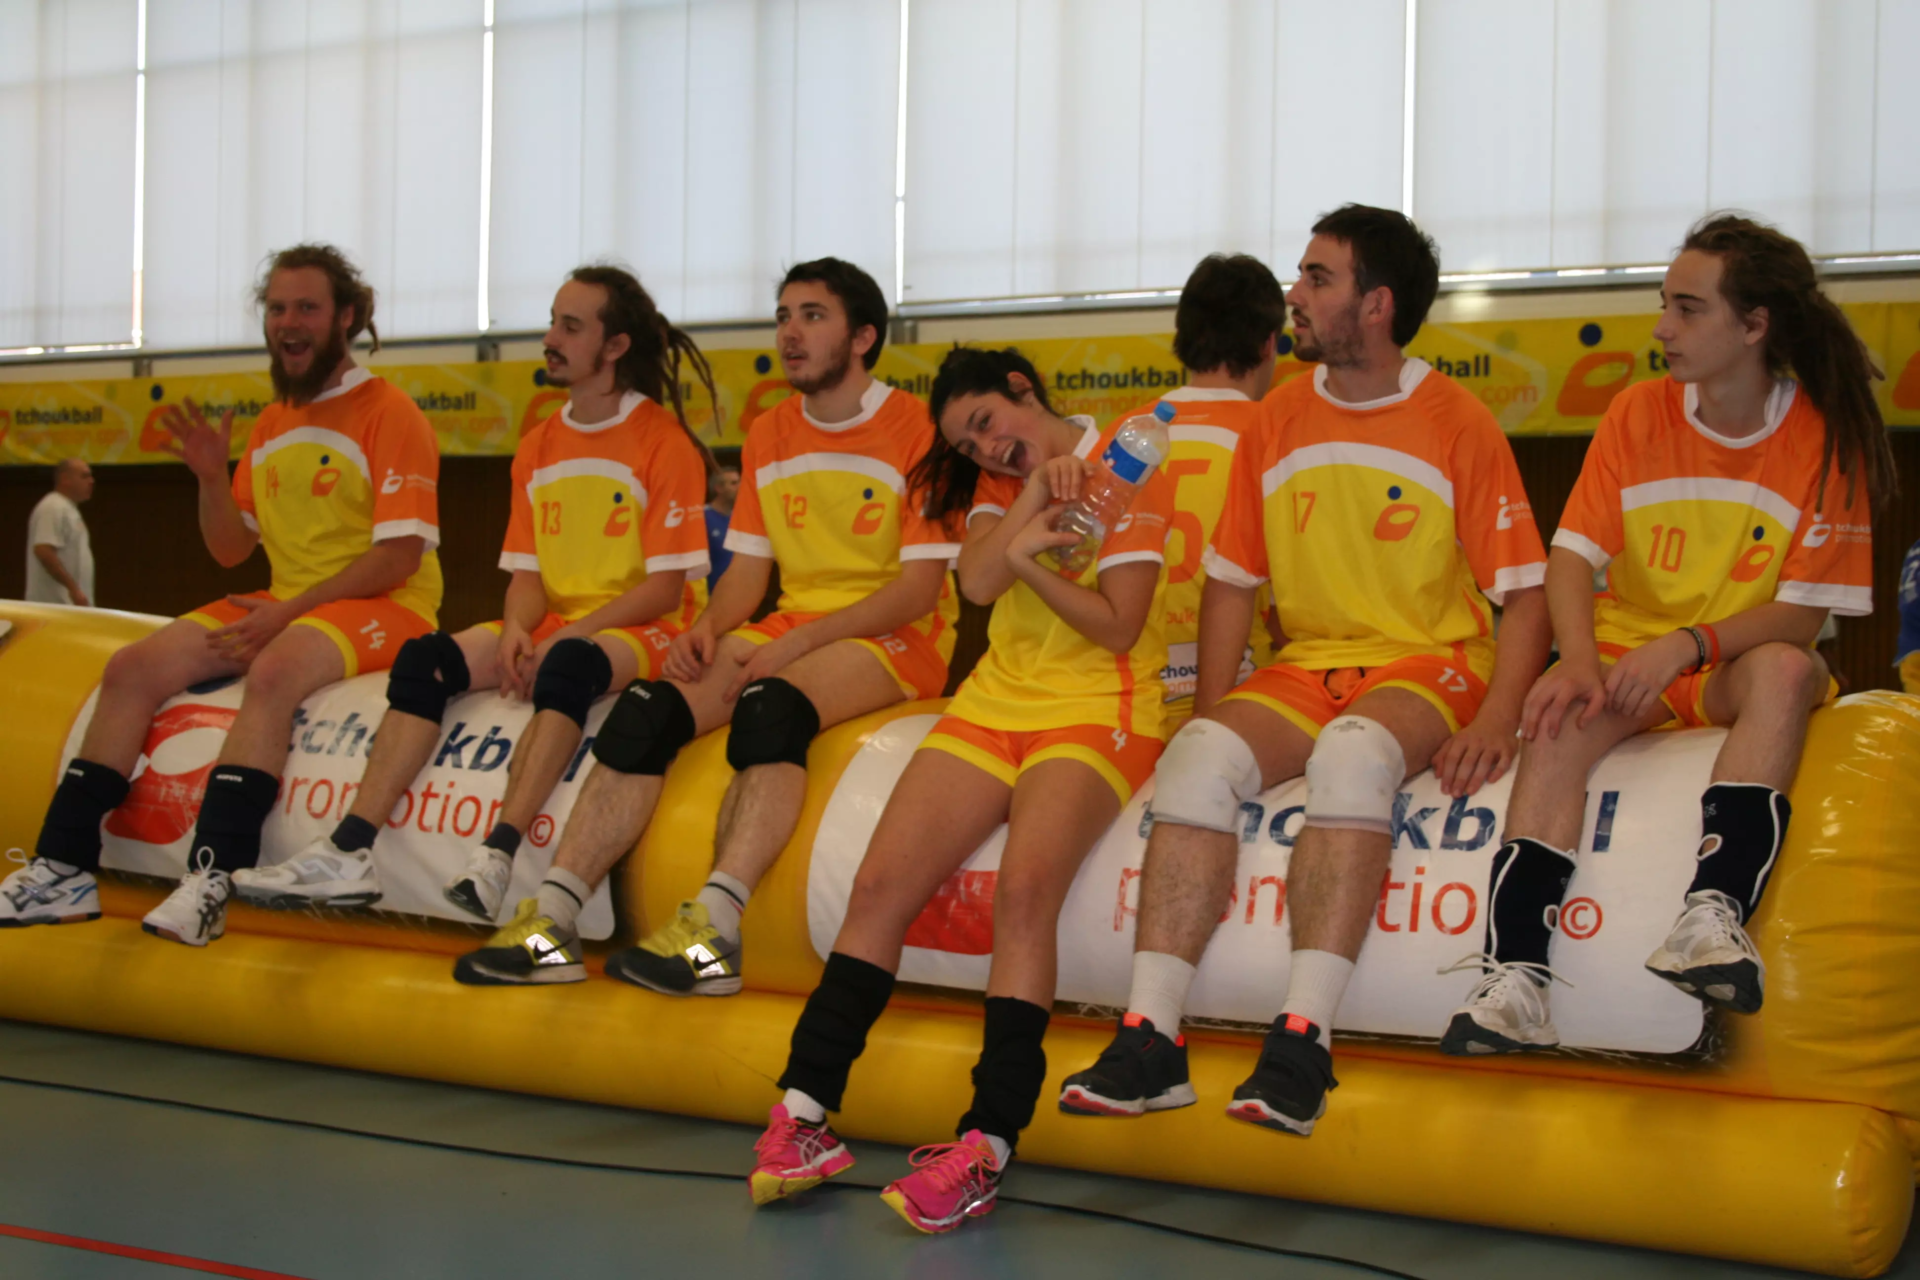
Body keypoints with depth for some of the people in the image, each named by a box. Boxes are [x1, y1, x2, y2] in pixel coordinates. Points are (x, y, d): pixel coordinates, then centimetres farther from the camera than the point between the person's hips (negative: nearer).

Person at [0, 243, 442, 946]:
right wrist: (212, 476, -1)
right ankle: (64, 868, -7)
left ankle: (212, 880, -41)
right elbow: (231, 548, 18)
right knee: (132, 667, -8)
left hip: (384, 607, -7)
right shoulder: (270, 425, 17)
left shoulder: (389, 413, -7)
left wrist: (289, 611, -19)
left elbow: (400, 554, -15)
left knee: (274, 669, -37)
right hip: (285, 606, 8)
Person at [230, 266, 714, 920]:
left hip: (638, 628, -6)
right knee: (425, 656, -16)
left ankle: (498, 854, -46)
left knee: (567, 663, -39)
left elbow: (667, 584, -11)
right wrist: (517, 629, -11)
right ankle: (349, 853, -23)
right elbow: (528, 571, 11)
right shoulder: (538, 447, 14)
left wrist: (569, 633, -20)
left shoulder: (664, 441, -6)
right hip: (553, 626, 6)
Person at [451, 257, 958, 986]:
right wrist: (707, 629, -8)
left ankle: (714, 926, -44)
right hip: (790, 631, 6)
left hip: (896, 637, -6)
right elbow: (749, 569, 15)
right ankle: (552, 919, -22)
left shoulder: (914, 428, -6)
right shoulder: (769, 435, 15)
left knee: (770, 706, -36)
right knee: (647, 707, -18)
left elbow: (920, 588, -11)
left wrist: (800, 641, -18)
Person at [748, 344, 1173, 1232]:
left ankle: (988, 1143, -32)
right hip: (997, 698, 6)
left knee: (1025, 885, -31)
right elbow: (978, 581, -2)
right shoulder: (1004, 479, 17)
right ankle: (803, 1114, -10)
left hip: (1097, 709, -6)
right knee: (881, 883, -12)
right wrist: (1036, 494, -12)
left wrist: (1029, 556, -18)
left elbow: (1119, 627, -9)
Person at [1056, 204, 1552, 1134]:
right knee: (1198, 755, -25)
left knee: (1351, 753, -37)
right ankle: (1151, 1040, -27)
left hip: (1429, 667, -4)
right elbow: (1231, 583, 14)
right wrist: (1212, 710, 1)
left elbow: (1526, 595, -5)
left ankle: (1302, 1041, -38)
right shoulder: (1279, 420, 10)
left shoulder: (1459, 423, -3)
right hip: (1306, 666, 4)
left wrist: (1496, 719, -21)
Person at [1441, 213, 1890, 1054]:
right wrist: (1579, 662, -24)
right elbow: (1572, 555, -4)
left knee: (1785, 670, -36)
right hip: (1625, 659, 2)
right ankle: (1516, 976, -39)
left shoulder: (1827, 437, -6)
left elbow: (1803, 613, -10)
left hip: (1734, 667, -1)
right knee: (1558, 724, -30)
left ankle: (1717, 910, -44)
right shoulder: (1638, 414, 1)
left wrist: (1687, 645, -26)